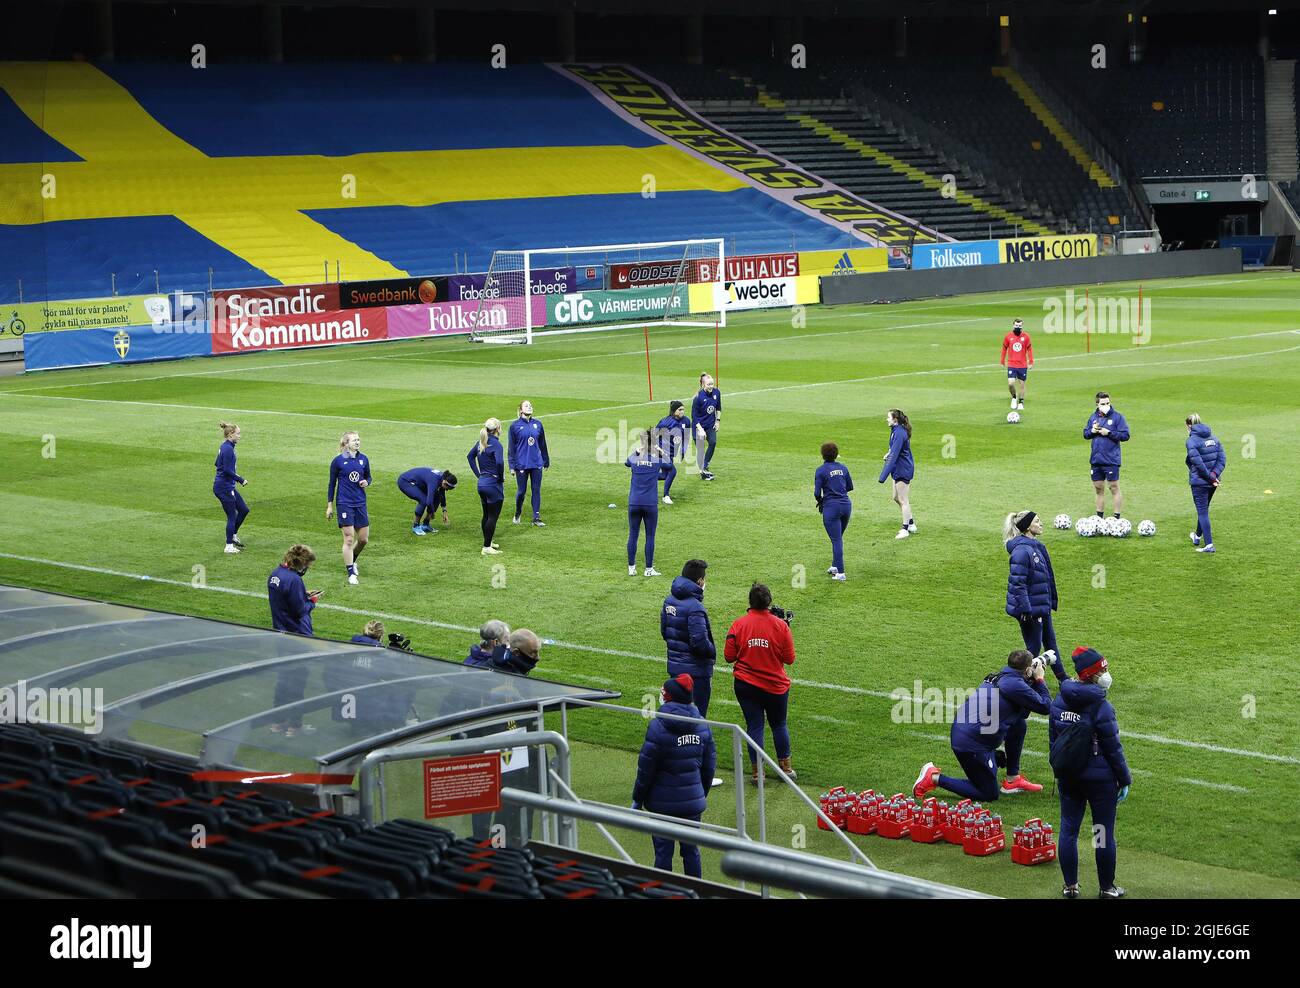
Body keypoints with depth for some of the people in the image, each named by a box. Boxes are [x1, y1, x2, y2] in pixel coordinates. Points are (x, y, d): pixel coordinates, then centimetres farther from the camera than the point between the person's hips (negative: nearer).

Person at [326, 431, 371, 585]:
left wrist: (366, 482, -7)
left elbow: (368, 477, 18)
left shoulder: (363, 460, 4)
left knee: (364, 539, 8)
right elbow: (332, 484, 0)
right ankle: (351, 574, 3)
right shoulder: (338, 461, -7)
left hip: (360, 503, 4)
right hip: (345, 504, -4)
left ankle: (352, 560, 37)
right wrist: (329, 505, 1)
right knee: (349, 539, -5)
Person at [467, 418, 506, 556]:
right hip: (493, 484, -8)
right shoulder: (495, 444, -17)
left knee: (486, 514, 20)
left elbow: (470, 456, 21)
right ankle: (487, 547, -1)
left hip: (482, 483, 8)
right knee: (493, 516, -2)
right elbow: (499, 462, -31)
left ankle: (487, 542, 31)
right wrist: (501, 478, -15)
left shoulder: (481, 442, 8)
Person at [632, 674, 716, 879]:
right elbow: (709, 764, 10)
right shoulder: (702, 725, 2)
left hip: (663, 801, -4)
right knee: (691, 850, 12)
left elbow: (646, 768, -11)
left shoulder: (658, 726, -15)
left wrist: (637, 799, 0)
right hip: (693, 800, 5)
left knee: (663, 851, 3)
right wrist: (703, 793, 23)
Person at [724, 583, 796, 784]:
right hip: (776, 685, 0)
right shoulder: (780, 625, -12)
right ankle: (785, 767, 26)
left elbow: (729, 656, -6)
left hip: (746, 684, 0)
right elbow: (789, 659, -8)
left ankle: (756, 772, 10)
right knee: (779, 725, 17)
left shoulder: (738, 624, -10)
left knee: (754, 726, 8)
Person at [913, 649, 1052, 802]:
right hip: (972, 744, -9)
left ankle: (1012, 780, 24)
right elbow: (1045, 706, -8)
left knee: (1019, 725, 19)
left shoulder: (999, 677, 12)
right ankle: (934, 778, 1)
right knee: (989, 795, 5)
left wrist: (1035, 679, 15)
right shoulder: (1014, 684, -15)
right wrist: (1039, 679, 7)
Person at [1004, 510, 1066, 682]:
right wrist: (1025, 610, -25)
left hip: (1042, 607, 10)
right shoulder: (1022, 550, -22)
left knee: (1050, 643, 20)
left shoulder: (1036, 547, 9)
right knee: (1034, 648, 0)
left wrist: (1051, 602, 21)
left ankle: (1063, 680, 32)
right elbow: (1018, 582, -25)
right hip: (1029, 609, -10)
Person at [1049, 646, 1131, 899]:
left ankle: (1070, 886, 18)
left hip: (1067, 778, 5)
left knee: (1068, 830, 12)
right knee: (1104, 833, 6)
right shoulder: (1100, 707, -18)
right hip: (1100, 779, -5)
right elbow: (1113, 748, -13)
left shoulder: (1059, 702, 0)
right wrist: (1125, 780, -4)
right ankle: (1106, 888, 15)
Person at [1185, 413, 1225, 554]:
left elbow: (1198, 462, -22)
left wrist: (1210, 477, -14)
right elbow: (1222, 458, 2)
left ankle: (1209, 544, -6)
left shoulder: (1192, 441, -14)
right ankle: (1198, 536, 42)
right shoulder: (1213, 438, 8)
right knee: (1204, 509, 24)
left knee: (1202, 512, -2)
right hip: (1212, 483, 7)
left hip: (1199, 481, -7)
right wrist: (1214, 475, -7)